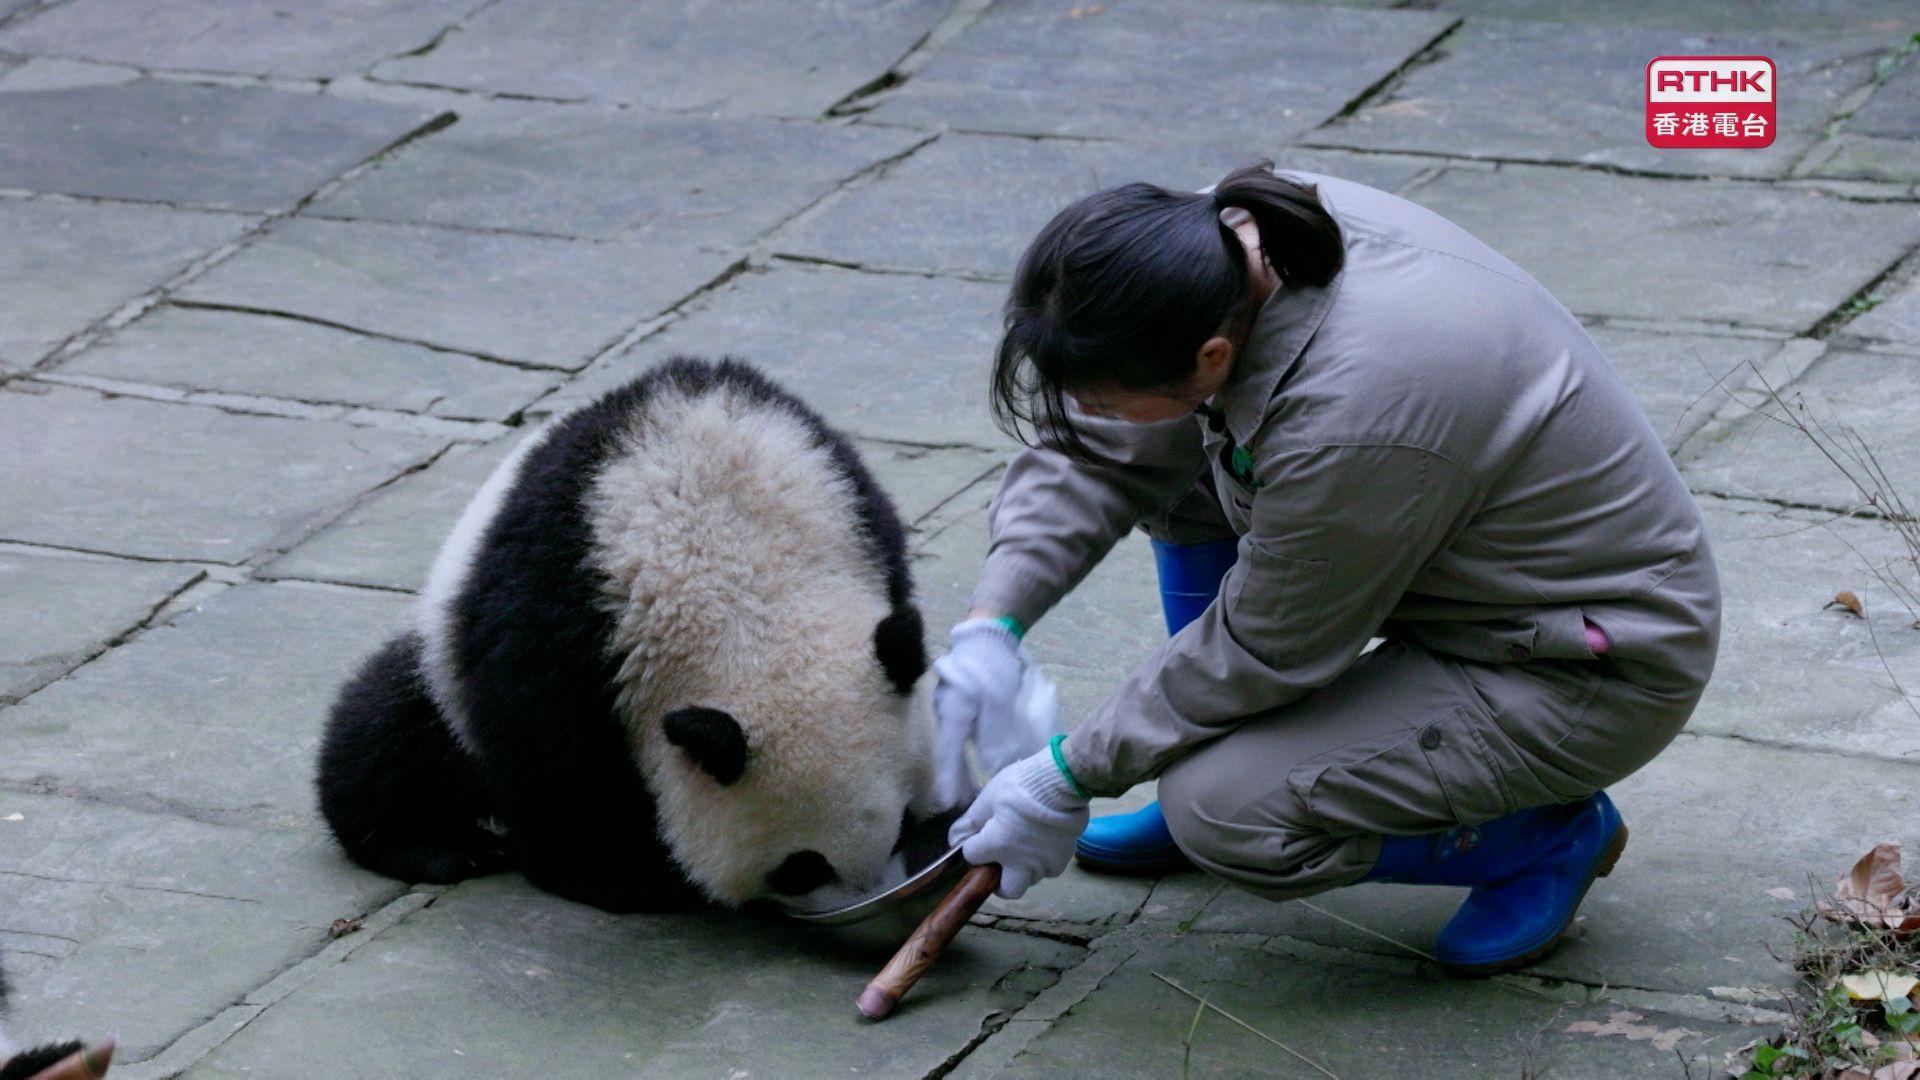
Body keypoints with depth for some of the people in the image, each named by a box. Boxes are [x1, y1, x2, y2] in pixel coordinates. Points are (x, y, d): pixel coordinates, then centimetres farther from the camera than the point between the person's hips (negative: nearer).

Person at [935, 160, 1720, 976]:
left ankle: (1544, 833, 2)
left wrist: (1067, 781, -12)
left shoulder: (1349, 420, -37)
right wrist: (993, 624, -8)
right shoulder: (1228, 240, -14)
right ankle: (1204, 790, 13)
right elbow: (1099, 456, 1)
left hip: (1597, 669, -9)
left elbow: (1265, 648, -21)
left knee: (1229, 815, -20)